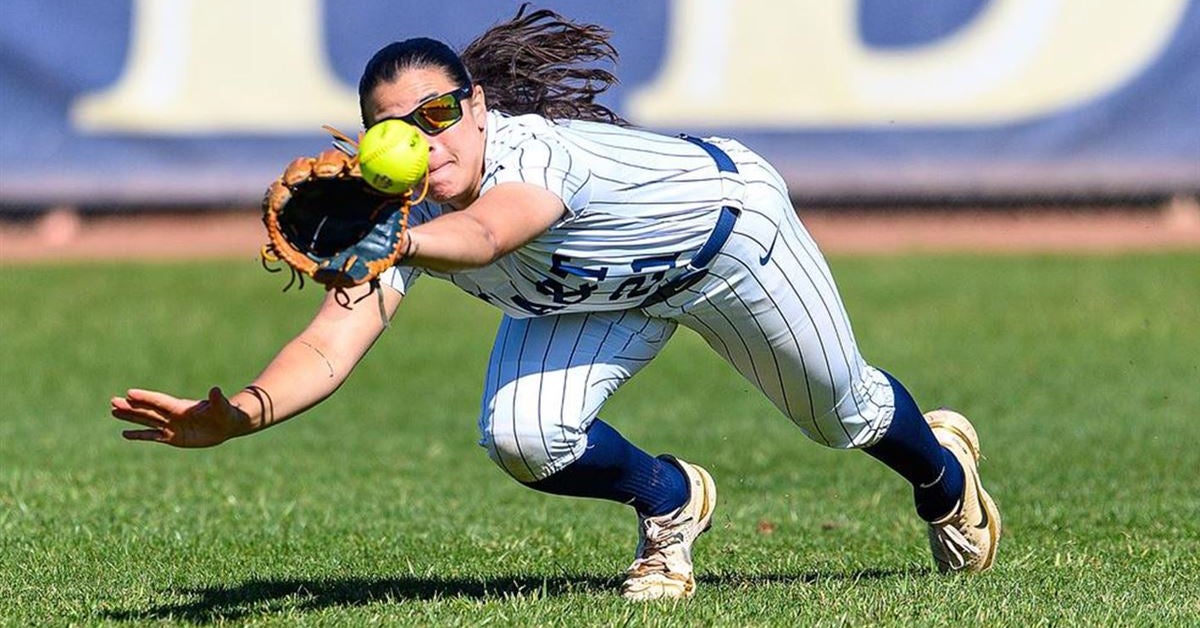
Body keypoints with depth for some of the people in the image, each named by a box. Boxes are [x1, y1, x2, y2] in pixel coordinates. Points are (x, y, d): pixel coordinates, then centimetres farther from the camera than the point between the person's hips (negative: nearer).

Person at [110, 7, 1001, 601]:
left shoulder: (533, 151, -46)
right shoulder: (396, 222, -29)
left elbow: (485, 233, -70)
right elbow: (328, 349, -40)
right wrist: (240, 414, -59)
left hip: (725, 225, -5)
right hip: (597, 294, 5)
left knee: (843, 413, 15)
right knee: (521, 437, -18)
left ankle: (943, 467, 53)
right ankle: (669, 503, 15)